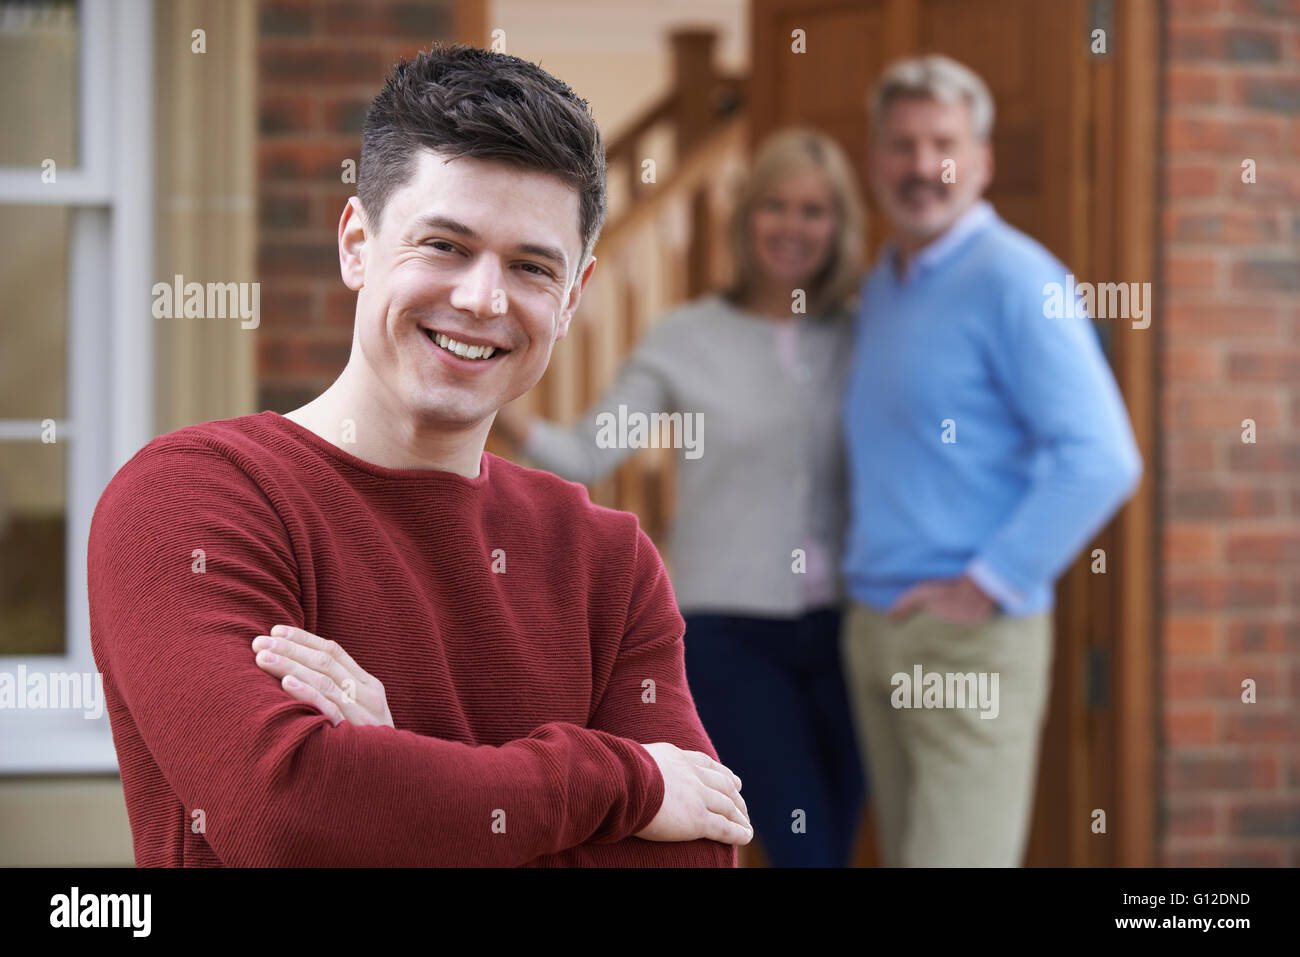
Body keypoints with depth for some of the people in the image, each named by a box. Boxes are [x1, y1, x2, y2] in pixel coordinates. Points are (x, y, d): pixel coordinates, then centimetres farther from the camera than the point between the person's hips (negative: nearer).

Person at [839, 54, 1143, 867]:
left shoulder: (1014, 279, -12)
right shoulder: (882, 286, 15)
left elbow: (1102, 458, -19)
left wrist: (991, 585, -17)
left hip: (973, 638, -8)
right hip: (875, 629, 8)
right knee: (906, 854, 12)